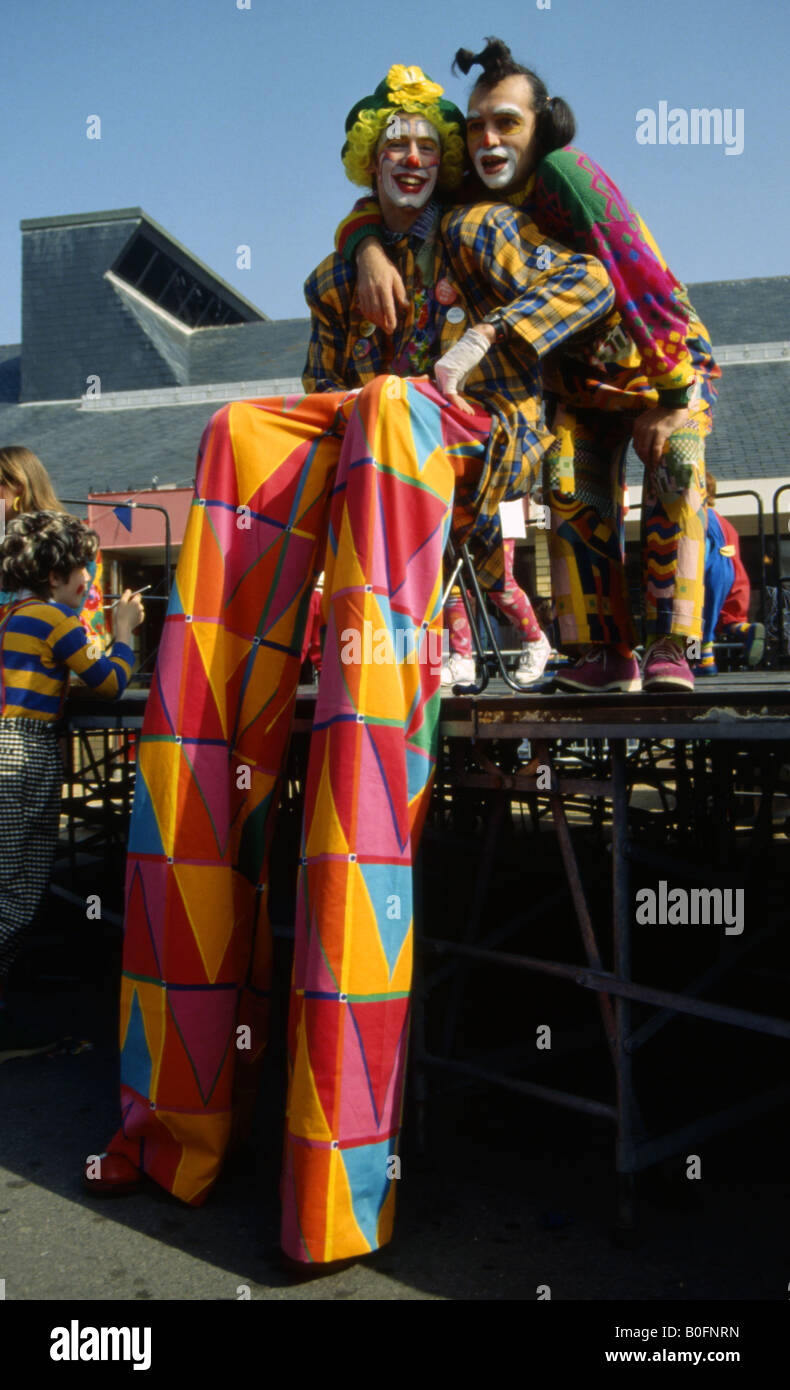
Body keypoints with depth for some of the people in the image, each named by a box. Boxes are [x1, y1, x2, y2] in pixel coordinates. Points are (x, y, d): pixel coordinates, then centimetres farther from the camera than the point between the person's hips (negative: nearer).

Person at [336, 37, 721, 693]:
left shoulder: (565, 175, -29)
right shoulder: (474, 202, -11)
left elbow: (644, 284, -31)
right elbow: (374, 207, -1)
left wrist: (672, 399, -27)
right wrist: (369, 248, -26)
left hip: (670, 367, -4)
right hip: (578, 381, 4)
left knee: (674, 467, -27)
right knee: (574, 489, -17)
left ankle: (671, 650, -26)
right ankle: (606, 653, -13)